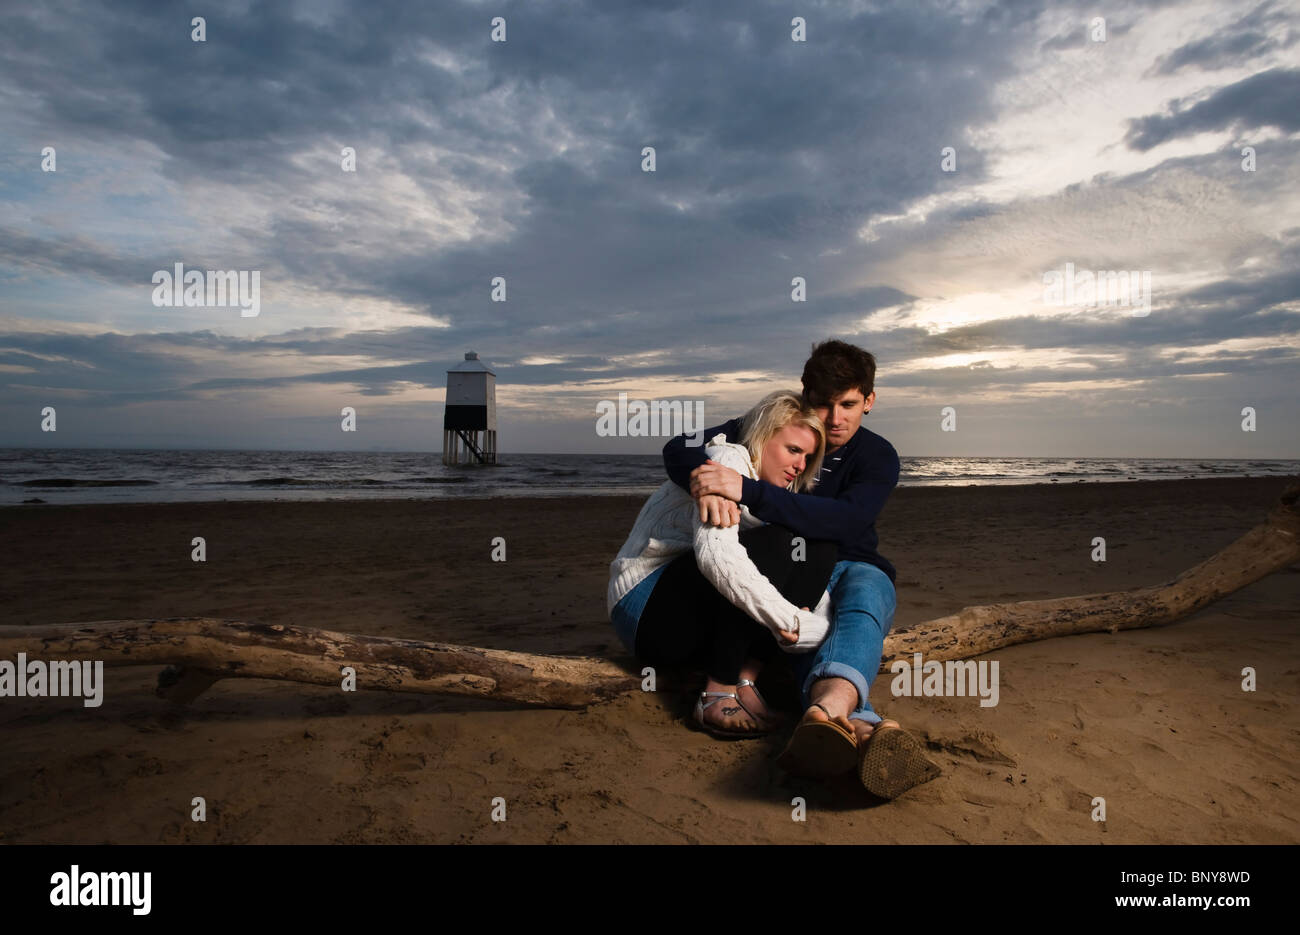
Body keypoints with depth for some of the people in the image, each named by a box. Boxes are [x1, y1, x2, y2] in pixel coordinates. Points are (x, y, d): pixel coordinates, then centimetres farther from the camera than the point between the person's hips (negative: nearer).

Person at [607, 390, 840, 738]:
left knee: (819, 550, -5)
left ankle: (744, 680, -13)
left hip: (699, 624, 8)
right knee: (771, 541, -27)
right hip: (645, 609, -8)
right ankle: (718, 697, -25)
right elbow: (715, 554, -32)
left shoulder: (777, 499, 13)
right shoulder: (727, 460, -14)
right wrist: (787, 619, -29)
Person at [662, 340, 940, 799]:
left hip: (853, 575, 0)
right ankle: (863, 727, -70)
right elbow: (679, 448, -7)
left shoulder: (877, 456, -2)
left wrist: (747, 491, -35)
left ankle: (827, 708, -70)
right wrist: (706, 487, -33)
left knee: (864, 583, -38)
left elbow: (846, 521, -24)